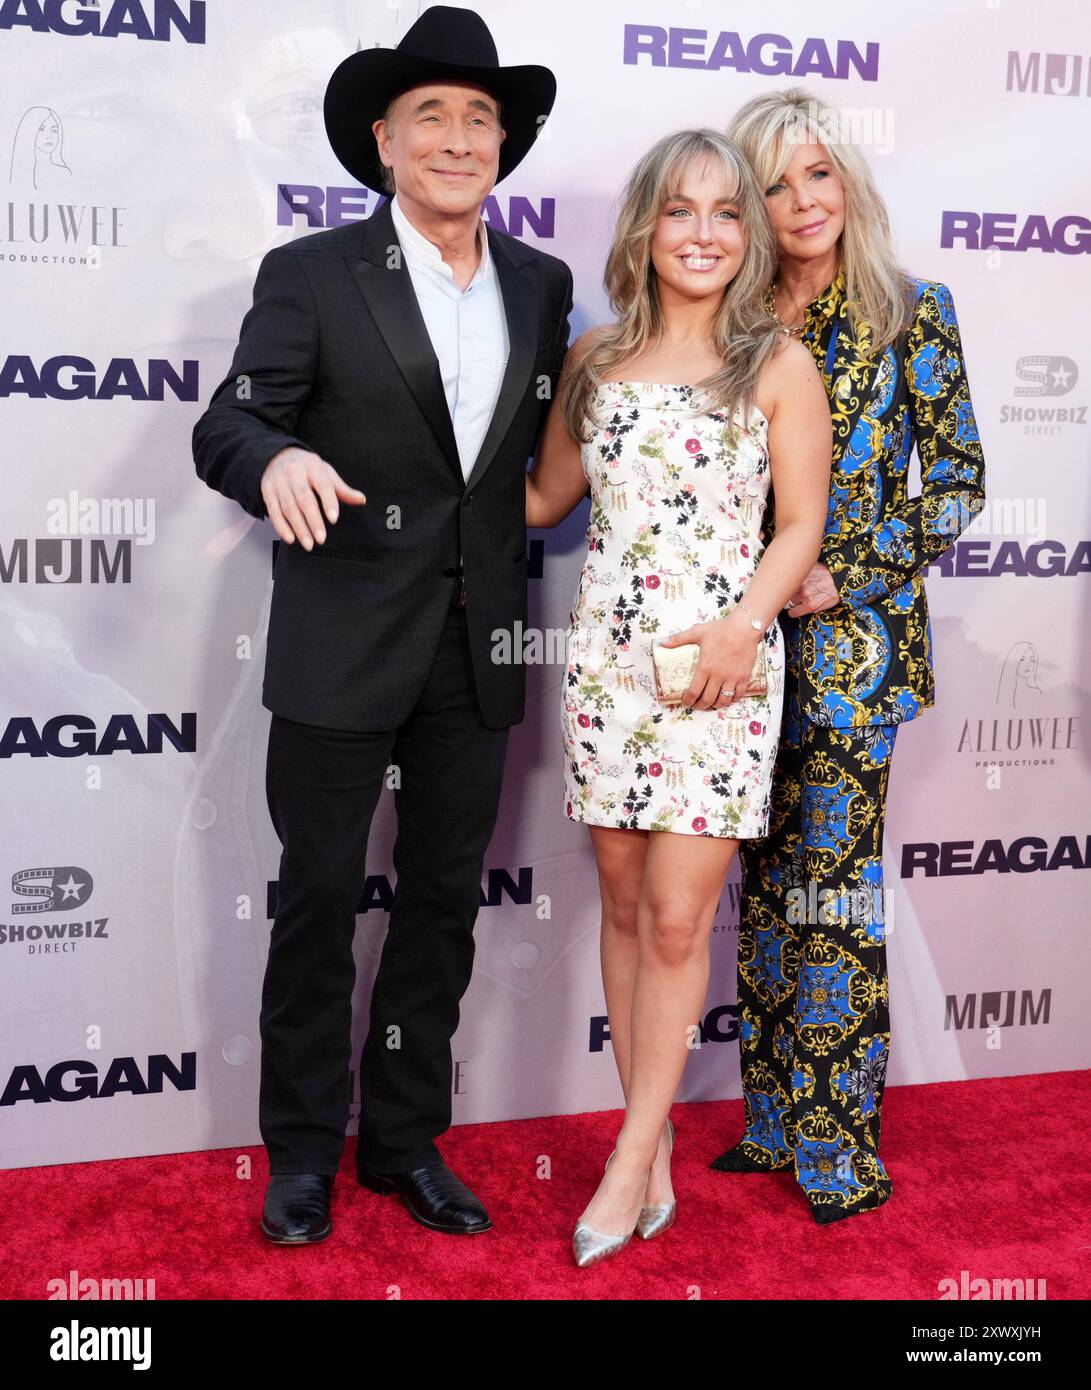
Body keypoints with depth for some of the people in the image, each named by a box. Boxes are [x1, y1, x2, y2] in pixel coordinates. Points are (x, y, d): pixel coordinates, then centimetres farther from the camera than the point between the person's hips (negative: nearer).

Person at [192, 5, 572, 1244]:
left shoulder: (542, 286, 9)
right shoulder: (310, 276, -4)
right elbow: (226, 425, -9)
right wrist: (277, 459, -32)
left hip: (478, 652, 4)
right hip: (343, 646, -4)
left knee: (444, 900, 12)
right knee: (319, 897, 6)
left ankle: (405, 1139, 29)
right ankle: (303, 1150, 24)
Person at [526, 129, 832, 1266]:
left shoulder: (778, 367, 1)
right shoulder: (593, 358, 9)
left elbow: (800, 525, 0)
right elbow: (546, 498, 17)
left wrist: (744, 625, -14)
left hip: (723, 667, -3)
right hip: (606, 657, 4)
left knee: (677, 916, -2)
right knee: (623, 902, 8)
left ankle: (635, 1157, 12)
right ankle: (654, 1141, 22)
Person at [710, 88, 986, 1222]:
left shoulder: (912, 309, -1)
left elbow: (959, 480, -2)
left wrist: (848, 579, -11)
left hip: (855, 631, -4)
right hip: (756, 630, 5)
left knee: (833, 878, -2)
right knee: (768, 871, 10)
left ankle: (839, 1147, 12)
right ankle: (774, 1119, 25)